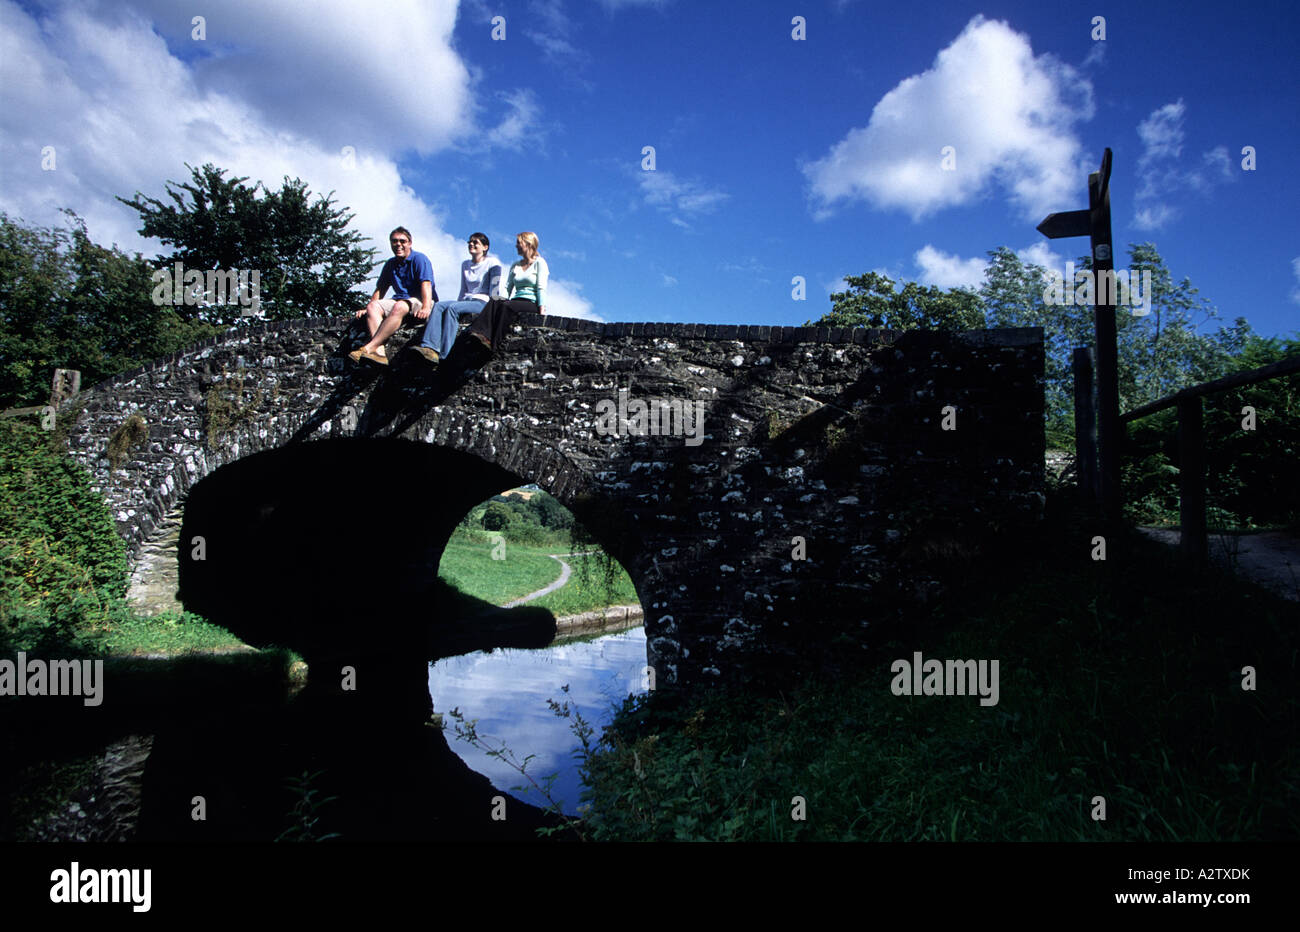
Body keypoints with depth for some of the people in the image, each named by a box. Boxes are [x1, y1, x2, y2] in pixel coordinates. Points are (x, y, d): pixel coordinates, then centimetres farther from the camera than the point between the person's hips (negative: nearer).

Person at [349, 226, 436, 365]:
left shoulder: (419, 259, -2)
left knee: (399, 307, -37)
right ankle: (379, 351, -43)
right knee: (373, 307, -21)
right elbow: (380, 289, 19)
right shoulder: (390, 264, 19)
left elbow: (426, 285, -17)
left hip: (418, 301, -6)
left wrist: (425, 308, -33)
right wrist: (367, 308, 5)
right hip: (399, 299, 6)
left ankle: (370, 347, -43)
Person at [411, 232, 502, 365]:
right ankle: (430, 348, -42)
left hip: (483, 302, -6)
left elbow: (494, 289, -4)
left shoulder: (492, 262, 5)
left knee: (452, 308, -32)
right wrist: (458, 303, 12)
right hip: (466, 301, 6)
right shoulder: (465, 264, 25)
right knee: (439, 305, -23)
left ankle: (443, 355, -42)